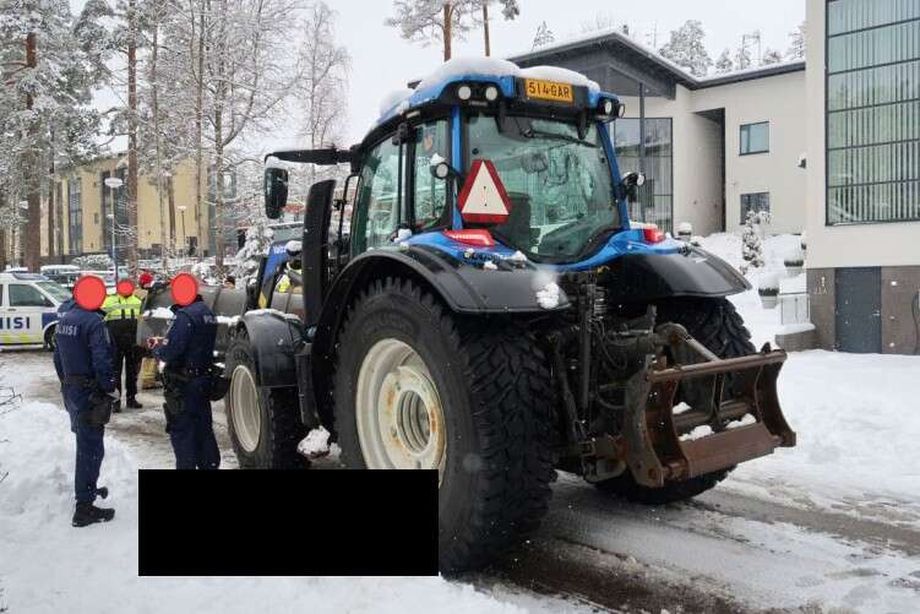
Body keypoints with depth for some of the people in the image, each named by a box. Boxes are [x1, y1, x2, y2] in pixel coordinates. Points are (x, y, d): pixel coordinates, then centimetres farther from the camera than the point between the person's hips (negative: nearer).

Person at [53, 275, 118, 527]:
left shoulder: (64, 320, 9)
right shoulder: (94, 323, -20)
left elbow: (58, 357, 16)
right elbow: (101, 361, -23)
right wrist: (110, 388, -13)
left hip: (70, 389, 9)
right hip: (90, 392, -9)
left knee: (84, 442, 24)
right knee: (91, 448, -4)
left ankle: (87, 489, 39)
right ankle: (84, 507, -2)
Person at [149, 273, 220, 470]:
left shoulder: (185, 316, -19)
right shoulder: (207, 313, 10)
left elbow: (171, 352, -24)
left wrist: (157, 347, -4)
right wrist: (163, 343, 9)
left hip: (184, 385, -9)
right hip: (203, 379, 9)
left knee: (181, 431, 0)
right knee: (203, 427, 18)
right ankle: (210, 463, 26)